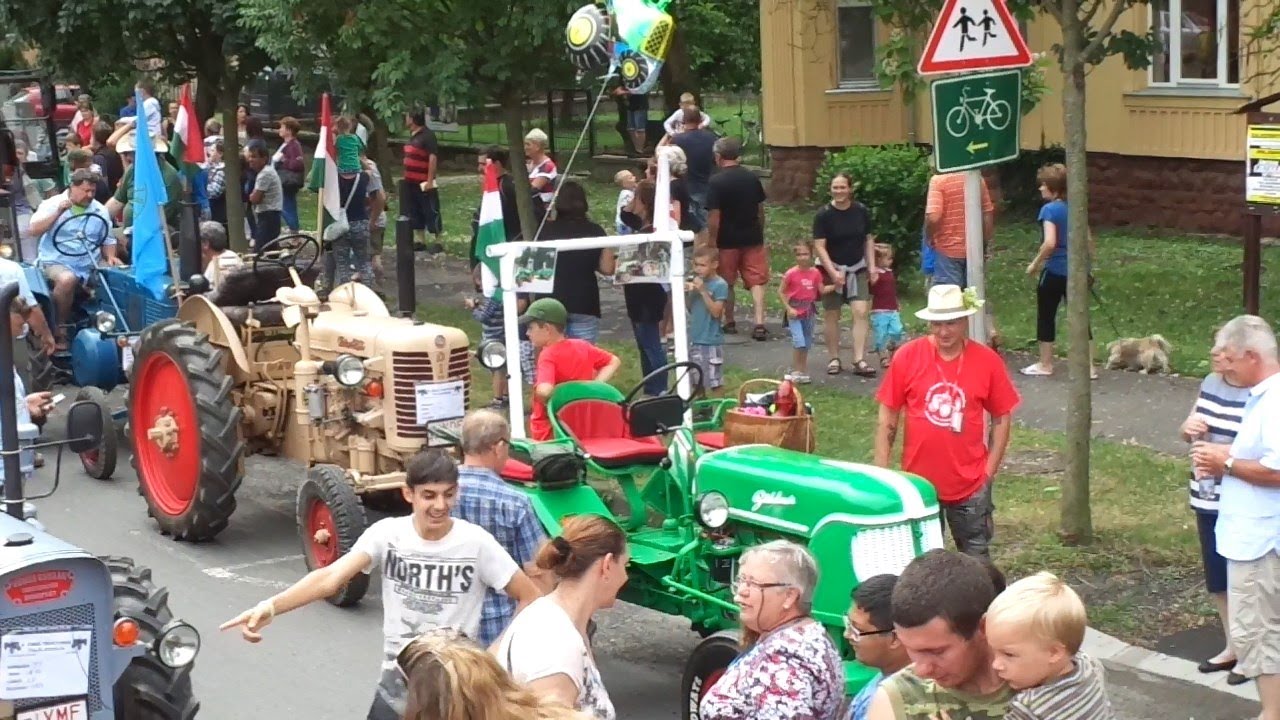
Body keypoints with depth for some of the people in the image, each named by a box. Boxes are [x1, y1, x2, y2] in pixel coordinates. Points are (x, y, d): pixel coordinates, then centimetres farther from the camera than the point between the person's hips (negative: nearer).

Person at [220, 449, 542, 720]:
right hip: (395, 689, 2)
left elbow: (531, 597, -5)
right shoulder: (387, 533, -9)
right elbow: (331, 577, -22)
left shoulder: (475, 542, -13)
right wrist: (270, 607, -37)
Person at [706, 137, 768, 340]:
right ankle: (759, 323, -9)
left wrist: (712, 242, -8)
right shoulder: (752, 177, 2)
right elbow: (761, 209, 10)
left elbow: (714, 217, -16)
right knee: (756, 281, 3)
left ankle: (729, 323, 24)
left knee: (726, 283, 13)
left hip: (727, 240, -3)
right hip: (752, 238, 3)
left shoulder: (716, 181, -14)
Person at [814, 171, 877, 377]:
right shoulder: (824, 215, -10)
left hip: (857, 269, 2)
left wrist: (872, 266, 1)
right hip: (832, 269, -2)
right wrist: (833, 272, -20)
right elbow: (819, 246, -12)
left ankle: (859, 361, -10)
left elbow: (869, 239, 9)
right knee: (831, 315, 5)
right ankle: (834, 359, 18)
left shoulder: (862, 211, -2)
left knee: (861, 312, -9)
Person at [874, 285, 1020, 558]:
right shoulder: (907, 357, -7)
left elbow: (1002, 418, 3)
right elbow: (887, 418, -1)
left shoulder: (987, 361, -6)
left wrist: (989, 472, -2)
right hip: (917, 483, 0)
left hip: (971, 486, 0)